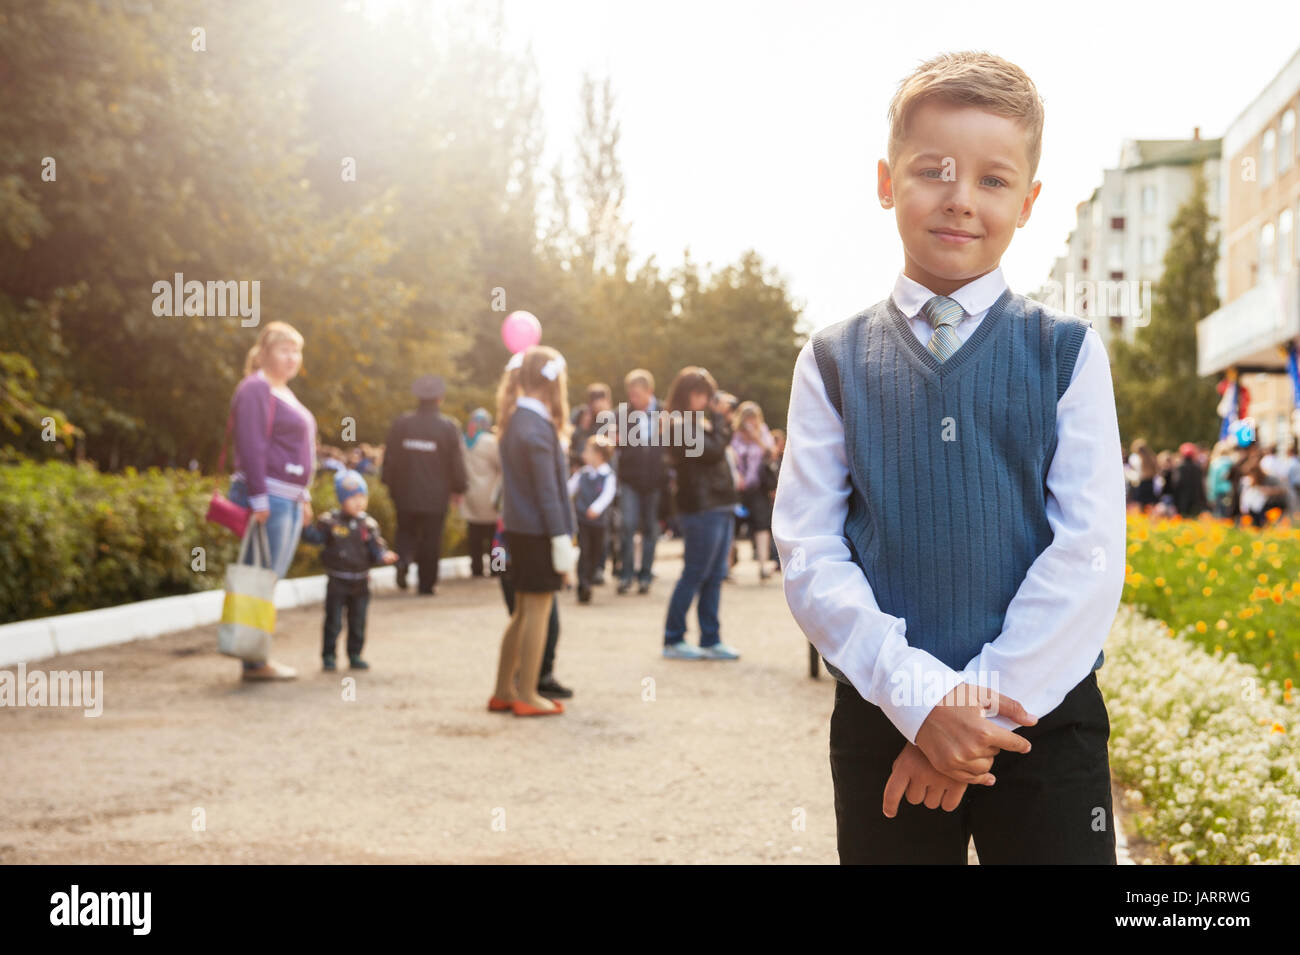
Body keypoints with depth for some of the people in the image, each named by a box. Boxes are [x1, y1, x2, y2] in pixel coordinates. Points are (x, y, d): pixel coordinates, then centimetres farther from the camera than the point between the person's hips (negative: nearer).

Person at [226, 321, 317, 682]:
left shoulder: (284, 393, 21)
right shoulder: (256, 389, -10)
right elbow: (251, 446, -18)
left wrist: (303, 495, 23)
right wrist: (259, 499, -22)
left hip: (290, 499, 10)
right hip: (268, 496, -10)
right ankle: (254, 662, -5)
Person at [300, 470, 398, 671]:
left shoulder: (368, 524, 2)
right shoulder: (330, 521, -5)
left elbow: (376, 547, 0)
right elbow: (315, 537, -4)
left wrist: (384, 556, -20)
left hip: (360, 581, 3)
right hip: (337, 581, -3)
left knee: (358, 622, 10)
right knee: (333, 621, -1)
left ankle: (355, 655, 21)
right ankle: (328, 657, 8)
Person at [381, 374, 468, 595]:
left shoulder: (401, 423, -2)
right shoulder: (448, 427, -8)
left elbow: (390, 458, 2)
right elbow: (456, 462, -4)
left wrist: (391, 485, 15)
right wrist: (458, 488, 10)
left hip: (406, 494, 2)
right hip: (436, 495, -2)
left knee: (406, 532, 17)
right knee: (431, 540, 7)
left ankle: (403, 559, -13)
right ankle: (427, 585, 10)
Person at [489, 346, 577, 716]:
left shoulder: (515, 418, 10)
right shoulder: (537, 427, -17)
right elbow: (547, 489, -18)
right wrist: (561, 539, -17)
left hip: (517, 529, 9)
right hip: (538, 532, -9)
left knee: (523, 612, 16)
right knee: (537, 611, -1)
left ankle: (503, 691, 21)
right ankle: (527, 696, 5)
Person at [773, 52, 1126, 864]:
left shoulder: (1068, 353, 2)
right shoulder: (834, 362, 4)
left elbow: (1090, 552, -6)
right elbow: (809, 555, -3)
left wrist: (987, 705, -13)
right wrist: (922, 697, -15)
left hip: (1044, 715, 0)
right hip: (884, 720, 1)